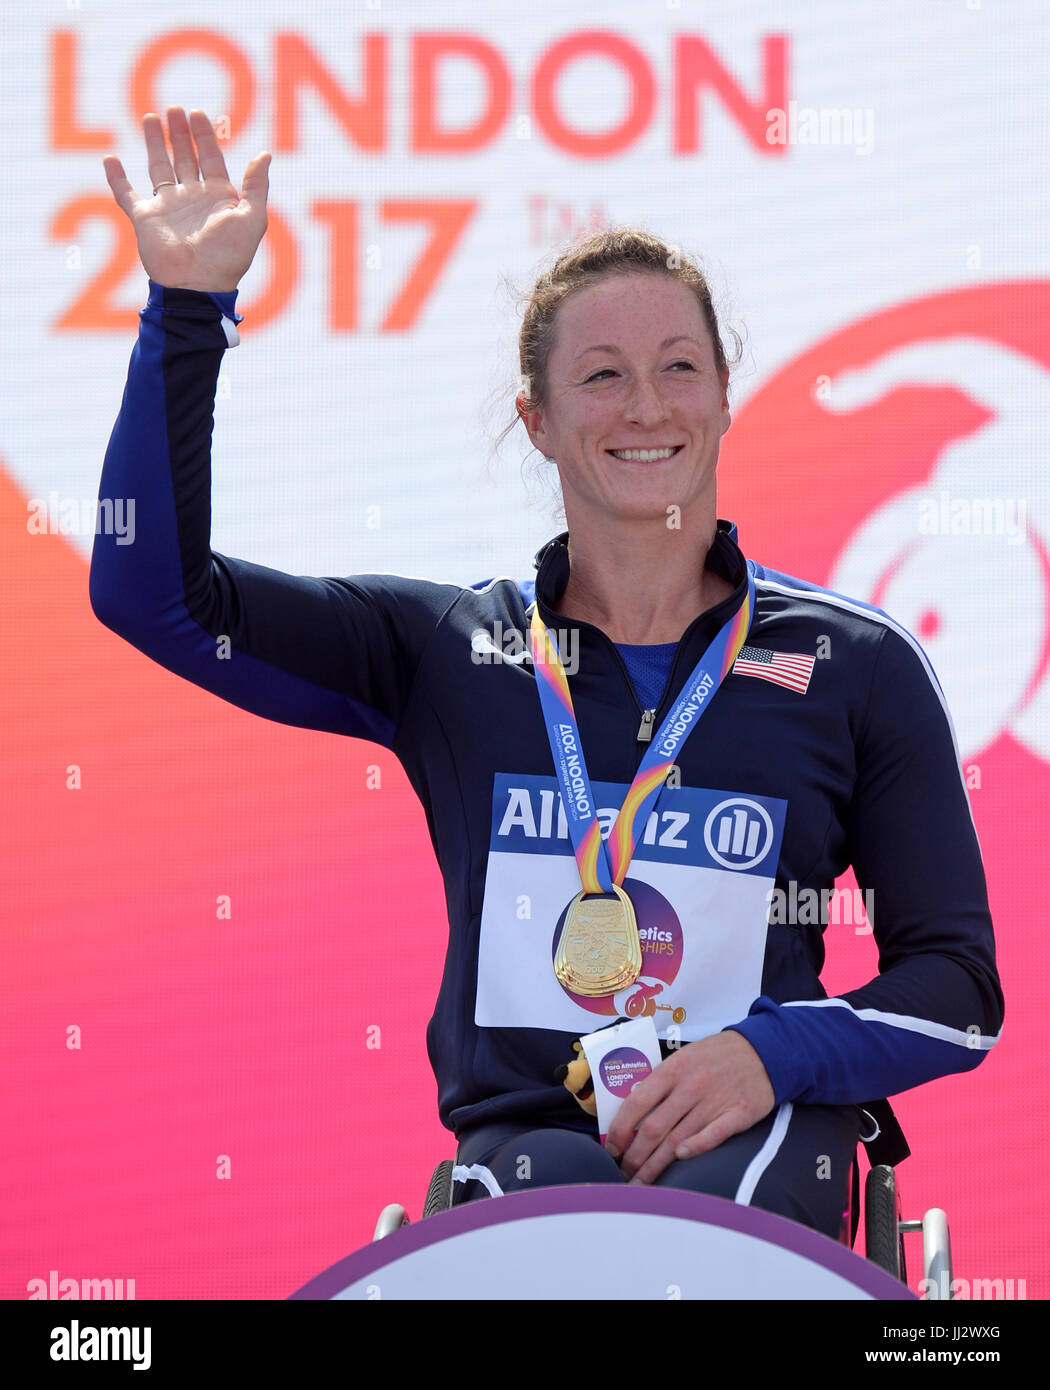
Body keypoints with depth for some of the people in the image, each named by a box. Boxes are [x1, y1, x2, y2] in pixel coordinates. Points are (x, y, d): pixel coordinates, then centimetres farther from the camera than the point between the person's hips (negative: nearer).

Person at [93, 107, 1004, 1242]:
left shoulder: (854, 666, 11)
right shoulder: (444, 647, 14)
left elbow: (958, 985, 10)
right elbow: (154, 591, 7)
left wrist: (770, 1054, -10)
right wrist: (189, 307, 0)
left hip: (759, 1133, 0)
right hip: (522, 1136, 1)